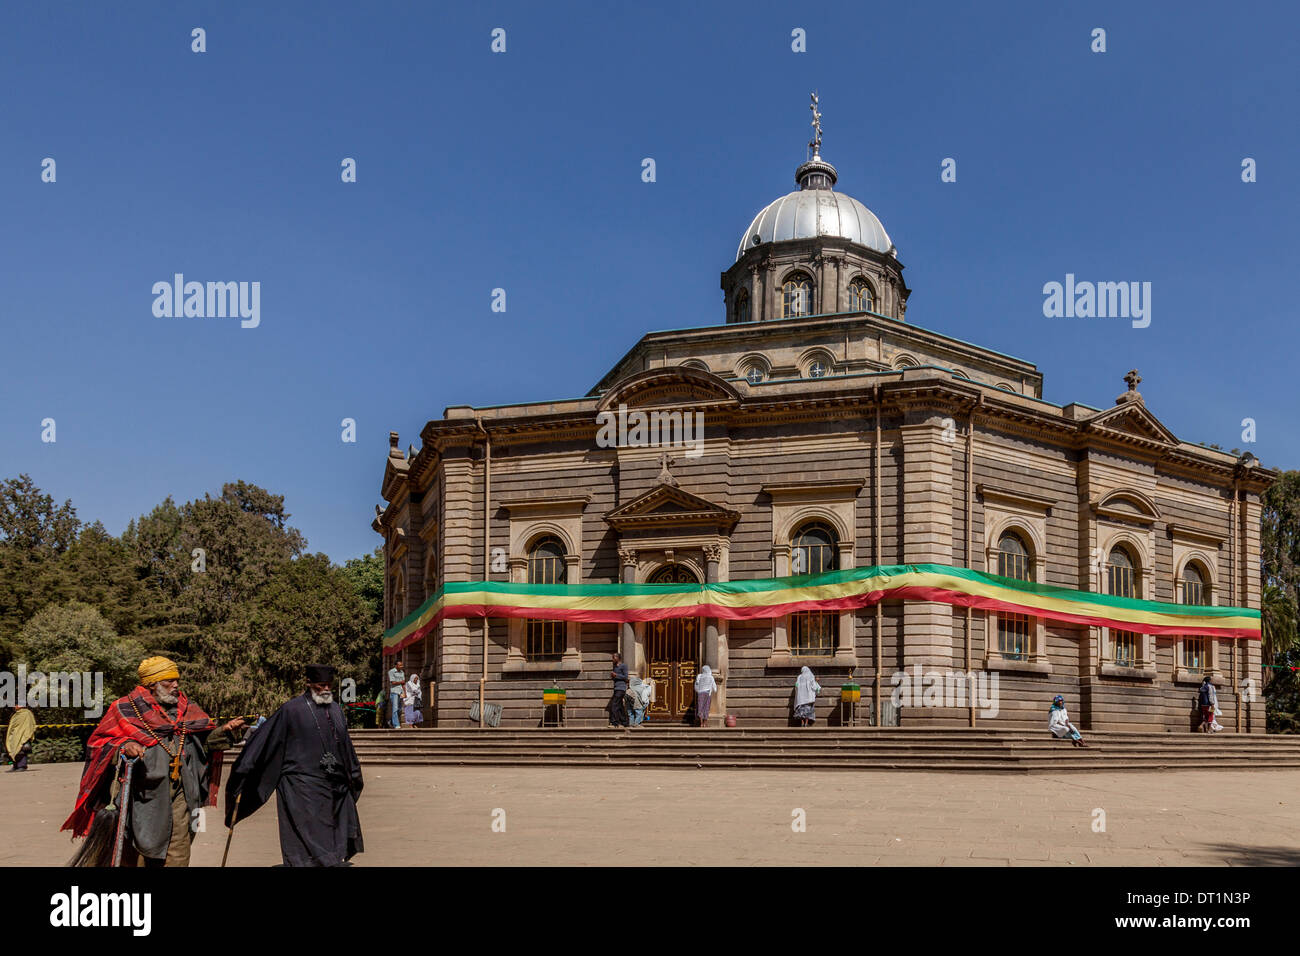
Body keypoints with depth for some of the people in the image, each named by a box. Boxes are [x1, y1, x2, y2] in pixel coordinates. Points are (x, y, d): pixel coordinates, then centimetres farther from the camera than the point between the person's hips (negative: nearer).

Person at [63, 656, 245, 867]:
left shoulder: (186, 708, 10)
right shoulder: (125, 709, -3)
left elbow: (205, 740, 12)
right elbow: (98, 742, -3)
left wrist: (225, 731, -6)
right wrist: (123, 746, -22)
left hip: (177, 796, 3)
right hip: (139, 796, -3)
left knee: (177, 857, 2)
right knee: (128, 856, 8)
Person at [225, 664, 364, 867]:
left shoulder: (336, 710, 13)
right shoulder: (292, 710, -5)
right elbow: (264, 742, -5)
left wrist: (354, 778, 32)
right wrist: (243, 772, -7)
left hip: (335, 790, 6)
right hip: (301, 788, -6)